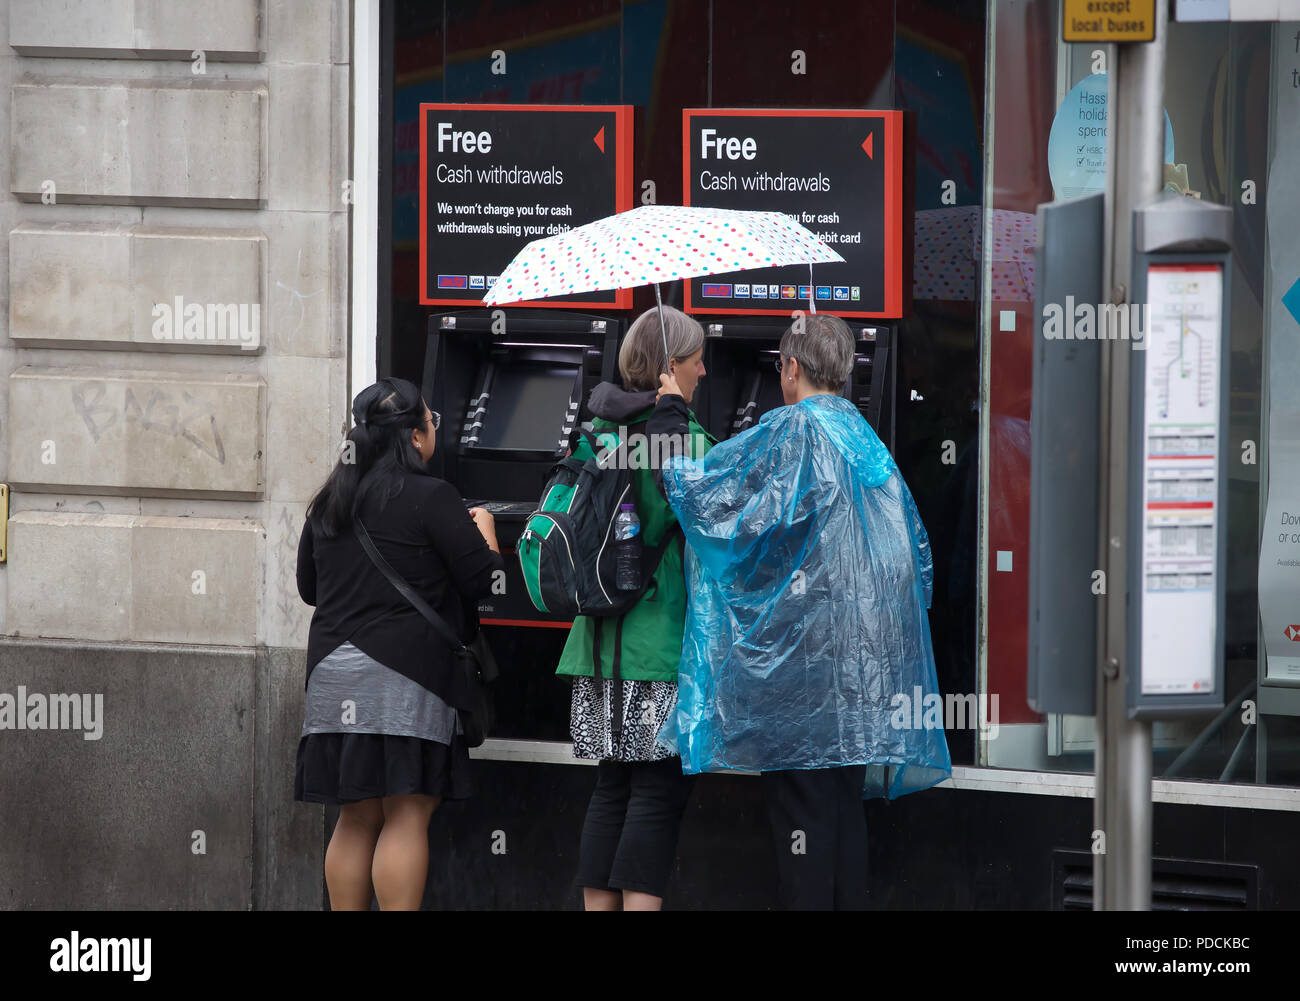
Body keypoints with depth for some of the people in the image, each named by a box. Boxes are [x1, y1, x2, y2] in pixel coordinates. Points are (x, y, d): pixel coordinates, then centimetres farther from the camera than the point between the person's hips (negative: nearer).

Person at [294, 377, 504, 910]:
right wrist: (483, 530, 13)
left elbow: (308, 587, 22)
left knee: (356, 819, 11)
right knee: (406, 816, -5)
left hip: (335, 673, 6)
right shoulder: (430, 498, -9)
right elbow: (482, 581, -7)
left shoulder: (328, 504, 12)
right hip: (405, 679, -6)